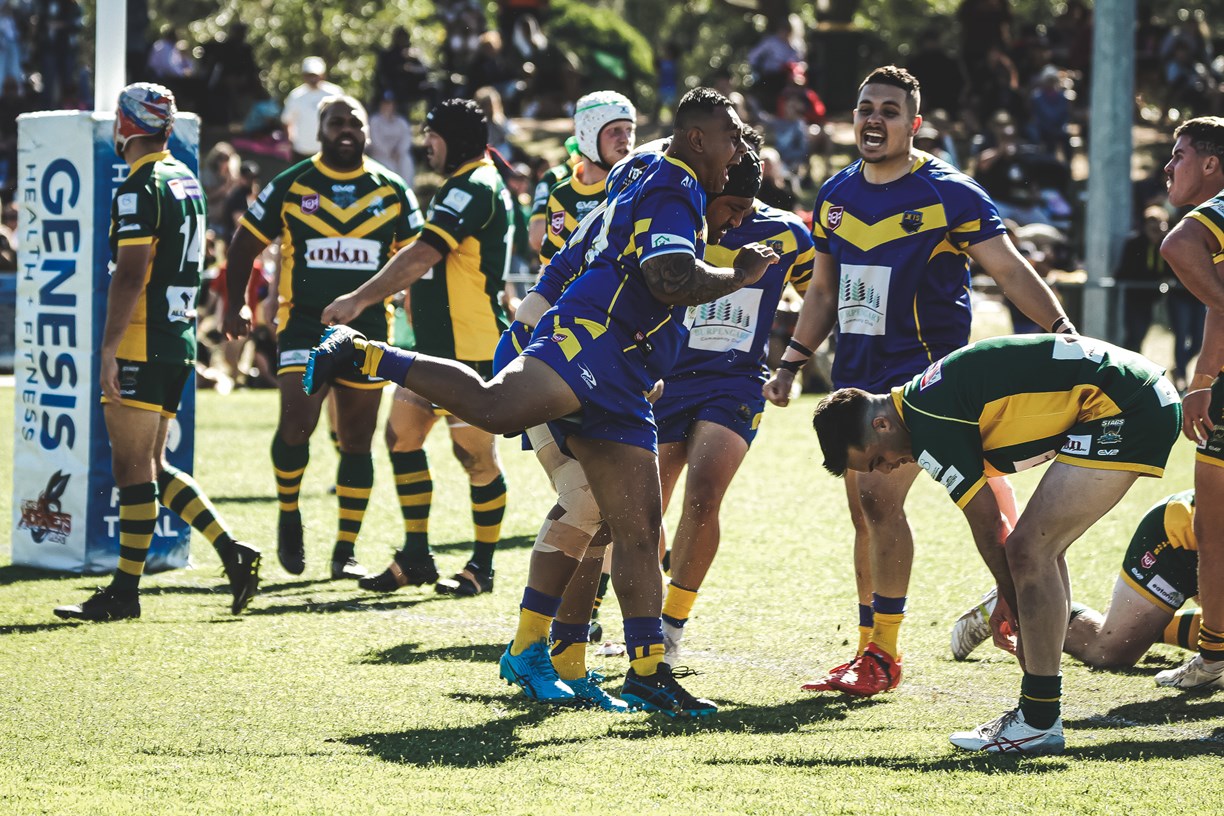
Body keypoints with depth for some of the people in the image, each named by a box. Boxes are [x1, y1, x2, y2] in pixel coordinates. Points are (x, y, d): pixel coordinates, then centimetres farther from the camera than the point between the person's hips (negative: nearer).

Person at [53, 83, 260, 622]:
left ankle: (125, 591, -2)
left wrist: (108, 348, -20)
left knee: (133, 468, -5)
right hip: (179, 340, 9)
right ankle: (232, 553, 7)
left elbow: (130, 275, -20)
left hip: (142, 344, -9)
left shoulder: (140, 189, -14)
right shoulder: (187, 181, 15)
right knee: (151, 467, 13)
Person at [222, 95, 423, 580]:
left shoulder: (392, 191, 7)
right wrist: (234, 304, 6)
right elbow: (245, 244, 10)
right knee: (296, 423, -19)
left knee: (357, 440, 5)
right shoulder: (290, 187, 2)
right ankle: (288, 513, 8)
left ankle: (346, 552, 13)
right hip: (303, 322, -2)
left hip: (368, 326, 2)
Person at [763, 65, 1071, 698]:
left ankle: (884, 653, -10)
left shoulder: (949, 194, -7)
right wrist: (790, 365, 15)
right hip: (855, 372, 6)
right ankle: (868, 649, 17)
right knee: (865, 511, 9)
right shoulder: (835, 196, 10)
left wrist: (1061, 330, -15)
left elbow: (1009, 270, -5)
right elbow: (823, 292, 19)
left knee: (880, 497, -16)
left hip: (921, 369, -6)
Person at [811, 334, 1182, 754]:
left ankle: (1039, 722, -6)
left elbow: (987, 522, -7)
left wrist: (1012, 599, 6)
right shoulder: (930, 399, 17)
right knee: (1040, 549, 15)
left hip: (1123, 407, -10)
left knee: (1030, 550, -10)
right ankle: (1038, 710, 18)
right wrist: (1013, 597, 24)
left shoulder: (928, 424, -13)